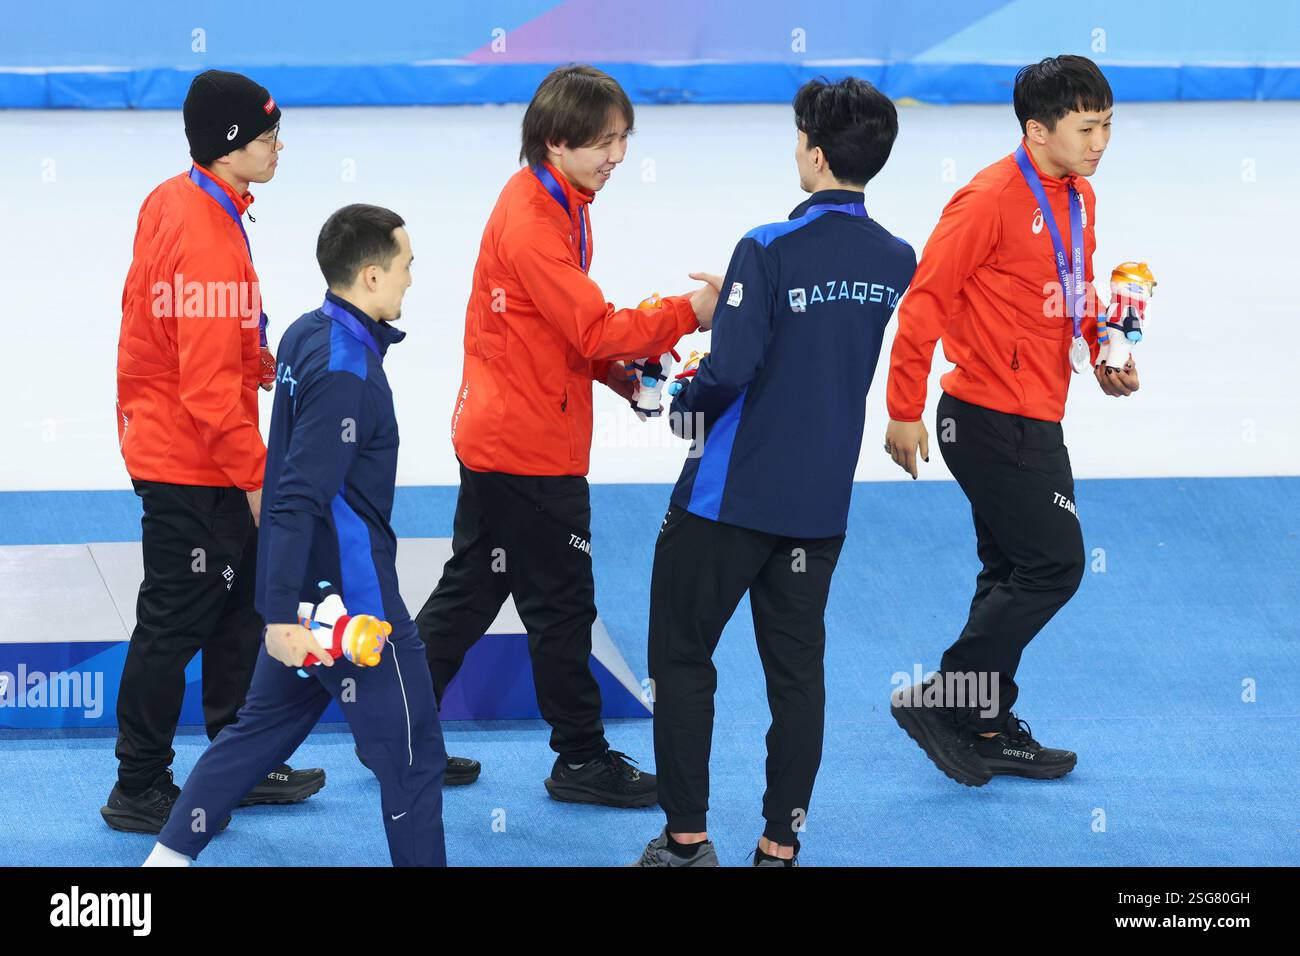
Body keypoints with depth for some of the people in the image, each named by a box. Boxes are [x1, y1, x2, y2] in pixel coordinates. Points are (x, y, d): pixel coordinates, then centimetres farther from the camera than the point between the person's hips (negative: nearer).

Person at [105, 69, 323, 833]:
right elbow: (209, 385, -25)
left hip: (169, 449, 10)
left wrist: (261, 361, 8)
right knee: (175, 625, 0)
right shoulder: (208, 242, -25)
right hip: (193, 473, -10)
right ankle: (139, 792, 10)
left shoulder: (174, 202, 5)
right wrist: (255, 475, -17)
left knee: (239, 609, 19)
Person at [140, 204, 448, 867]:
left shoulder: (308, 334, 6)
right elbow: (300, 500, -27)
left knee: (265, 725, 19)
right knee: (413, 757, 1)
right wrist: (281, 615, -28)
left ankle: (169, 854, 20)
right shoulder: (345, 372, -23)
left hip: (308, 590, 9)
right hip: (352, 598, -9)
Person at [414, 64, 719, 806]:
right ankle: (583, 760, 13)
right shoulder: (533, 222, -21)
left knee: (470, 592, 16)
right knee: (561, 605, 2)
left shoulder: (554, 204, 10)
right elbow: (594, 328, -24)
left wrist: (620, 372, 3)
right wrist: (689, 313, -22)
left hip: (496, 438, 10)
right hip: (532, 451, -10)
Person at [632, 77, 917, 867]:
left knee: (682, 657, 9)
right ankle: (782, 844, 13)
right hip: (822, 502, 5)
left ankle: (687, 837, 11)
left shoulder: (769, 251, -19)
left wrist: (685, 403, -2)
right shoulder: (897, 261, 0)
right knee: (797, 668, 12)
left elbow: (731, 369, -23)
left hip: (731, 496, -5)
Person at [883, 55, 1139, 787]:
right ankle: (941, 700, -2)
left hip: (1035, 419, 9)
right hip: (990, 417, -9)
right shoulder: (992, 198, -17)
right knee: (1054, 565, -10)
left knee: (1013, 574, 14)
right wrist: (905, 411, -15)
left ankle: (988, 728, 23)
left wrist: (1103, 356, 4)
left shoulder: (1079, 199, 9)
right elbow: (926, 301, -16)